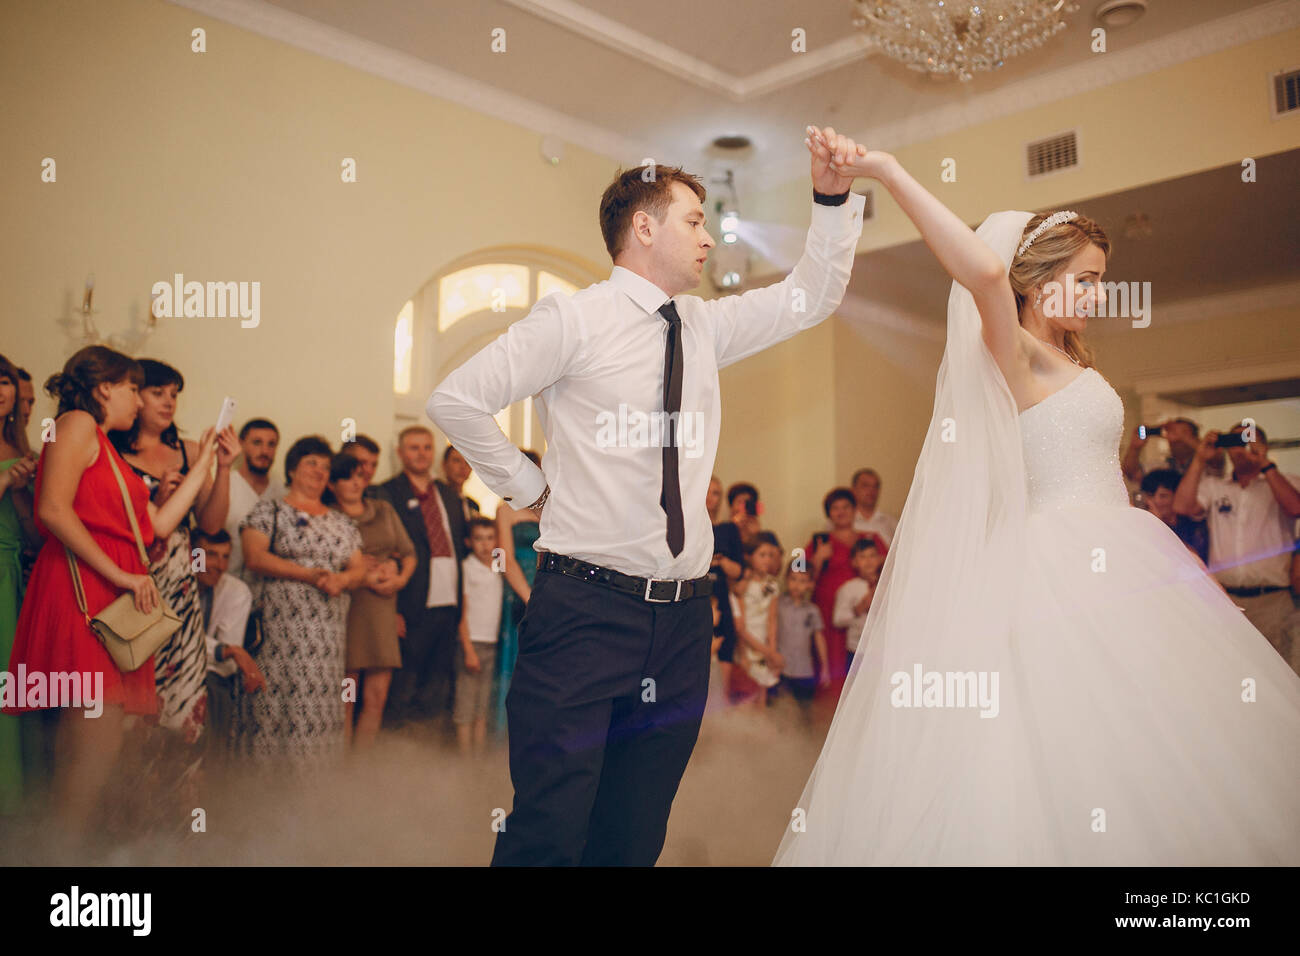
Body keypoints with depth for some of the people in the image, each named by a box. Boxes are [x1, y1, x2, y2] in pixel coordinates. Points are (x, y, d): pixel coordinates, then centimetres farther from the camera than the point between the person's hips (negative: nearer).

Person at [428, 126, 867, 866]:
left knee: (636, 835, 13)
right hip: (587, 606, -6)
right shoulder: (575, 319, -5)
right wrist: (528, 487, -2)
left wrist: (833, 198, 6)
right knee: (551, 827, -4)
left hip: (683, 618, 6)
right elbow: (457, 399, -6)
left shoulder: (706, 327, 14)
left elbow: (812, 297, 18)